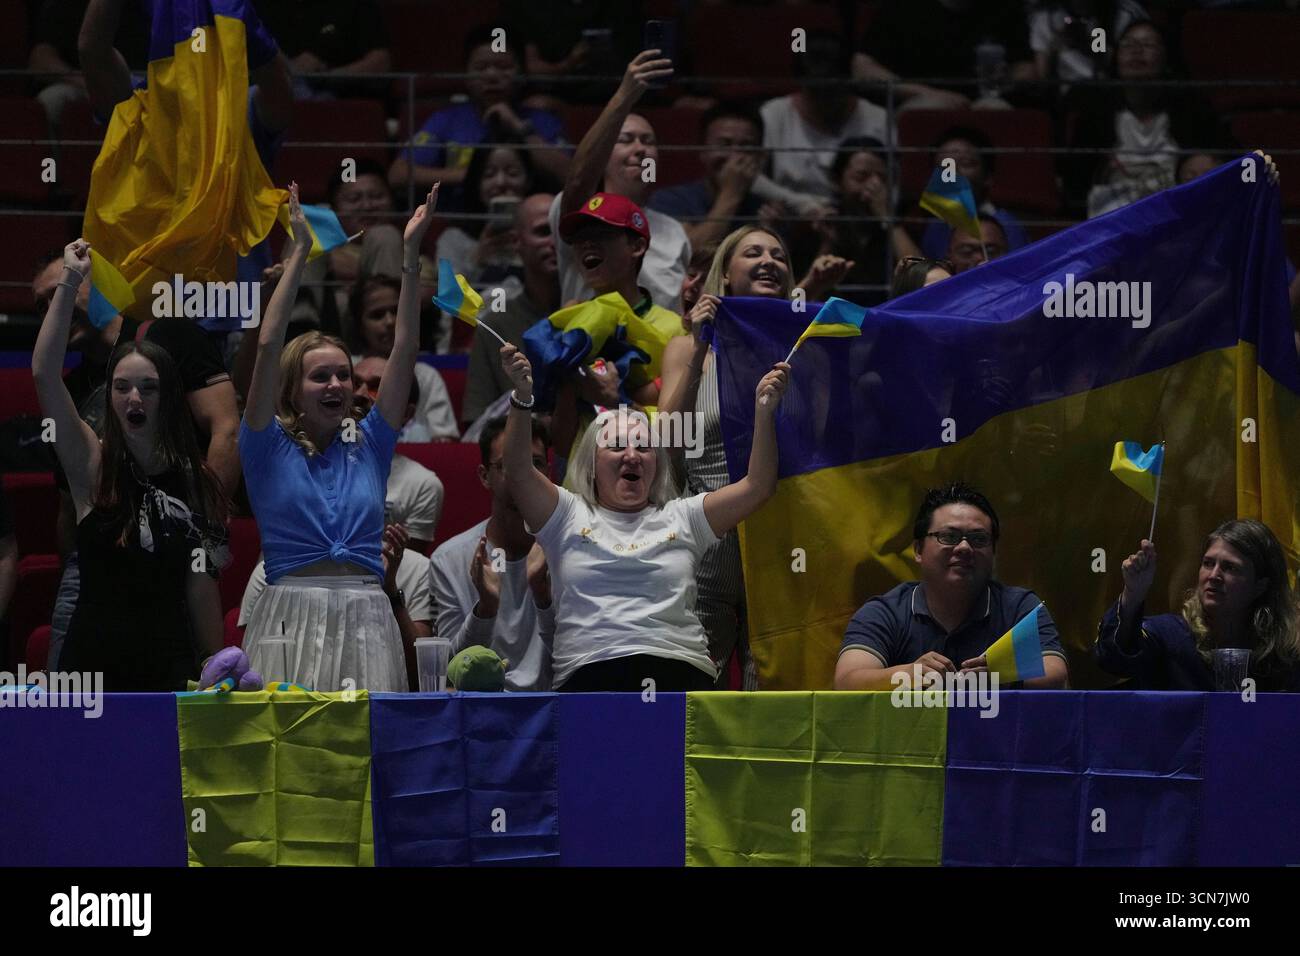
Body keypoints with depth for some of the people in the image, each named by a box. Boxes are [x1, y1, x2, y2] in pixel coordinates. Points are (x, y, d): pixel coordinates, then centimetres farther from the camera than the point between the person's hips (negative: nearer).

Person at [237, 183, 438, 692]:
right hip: (292, 614, -3)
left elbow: (404, 351, 11)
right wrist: (299, 253, -2)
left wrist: (411, 255, 6)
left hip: (364, 616, 3)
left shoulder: (368, 447, 15)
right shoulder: (269, 449, 8)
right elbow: (268, 346, -1)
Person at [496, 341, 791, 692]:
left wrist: (764, 411, 1)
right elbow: (519, 473, 1)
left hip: (679, 667, 1)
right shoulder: (570, 515, 17)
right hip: (589, 672, -1)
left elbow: (757, 488, 14)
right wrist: (522, 397, -13)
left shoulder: (681, 518, 22)